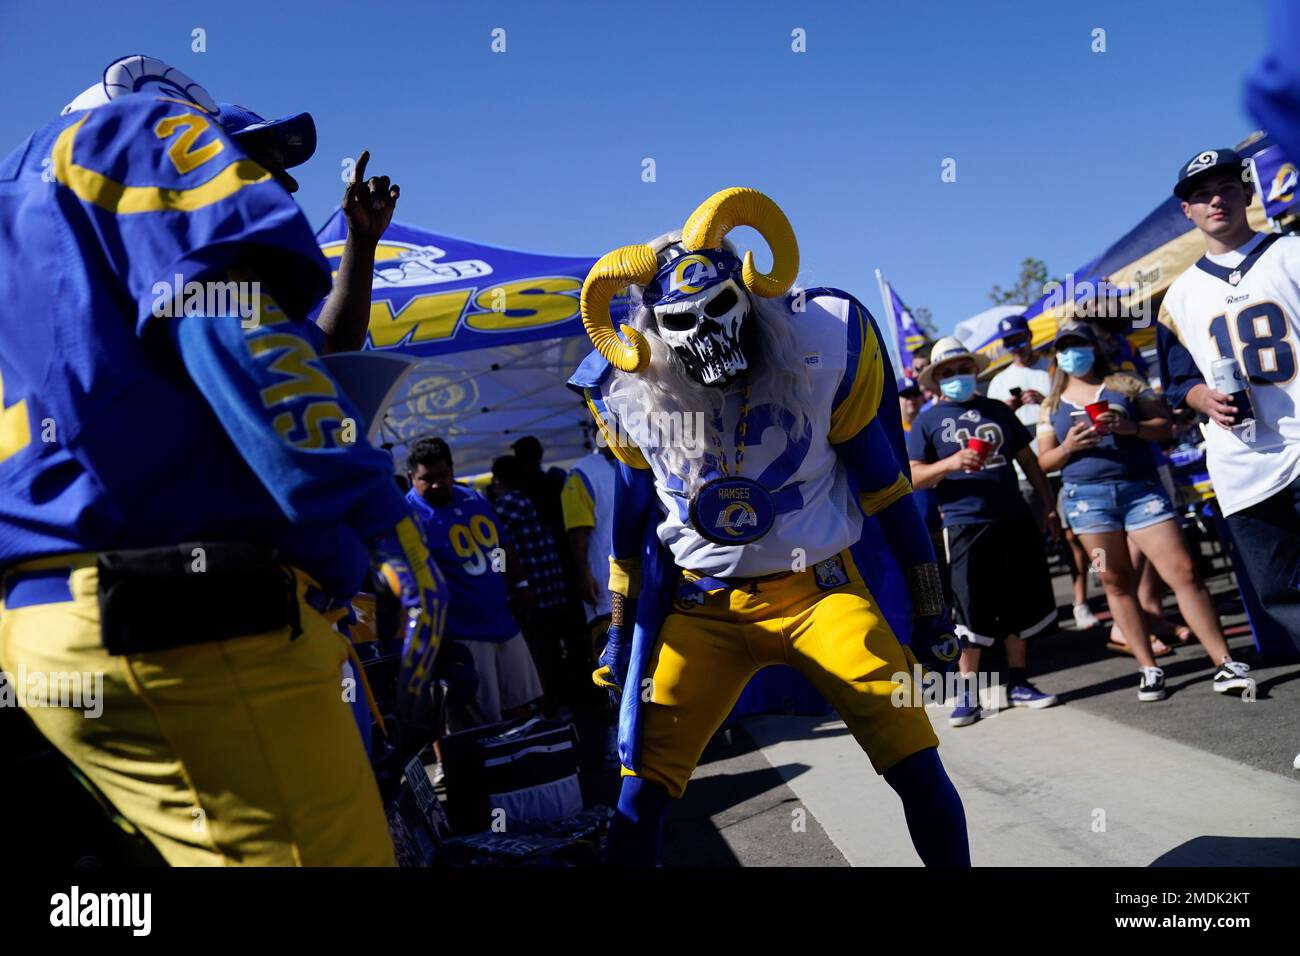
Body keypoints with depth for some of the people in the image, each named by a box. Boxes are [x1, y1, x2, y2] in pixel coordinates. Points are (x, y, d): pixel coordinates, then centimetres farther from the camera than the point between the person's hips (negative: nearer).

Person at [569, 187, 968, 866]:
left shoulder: (826, 348, -12)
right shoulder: (629, 393, -6)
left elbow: (884, 490, -2)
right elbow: (634, 513, 10)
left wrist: (928, 611, 3)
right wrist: (620, 630, 14)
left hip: (823, 587, -1)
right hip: (703, 604, 2)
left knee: (919, 772, -6)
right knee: (641, 791, -4)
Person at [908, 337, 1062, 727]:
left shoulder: (998, 411, 15)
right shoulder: (928, 421, 4)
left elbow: (1027, 459, 19)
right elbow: (914, 477, -4)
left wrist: (1049, 505, 15)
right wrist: (949, 463, -21)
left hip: (1016, 521, 4)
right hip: (965, 527, -4)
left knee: (1022, 605, 9)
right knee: (972, 611, -3)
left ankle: (1018, 683, 21)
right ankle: (967, 691, 9)